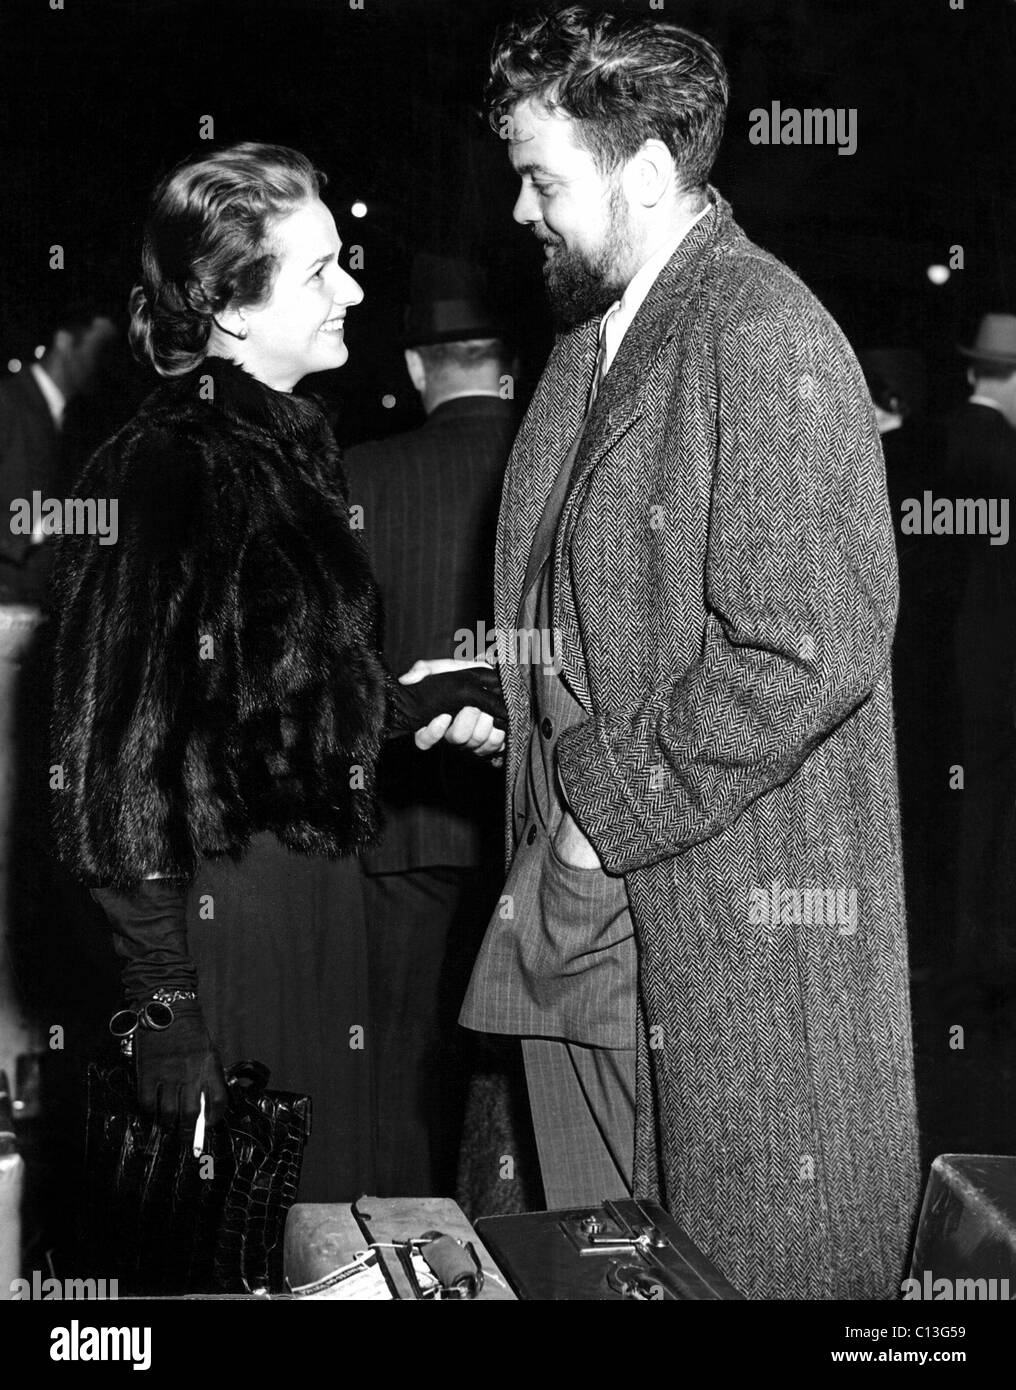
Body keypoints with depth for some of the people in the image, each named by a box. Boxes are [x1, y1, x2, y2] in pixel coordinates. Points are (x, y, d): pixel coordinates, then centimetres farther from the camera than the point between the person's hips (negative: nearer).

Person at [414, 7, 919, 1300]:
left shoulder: (767, 340, -17)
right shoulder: (588, 343, 12)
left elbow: (812, 652, -23)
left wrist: (615, 804, -17)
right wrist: (505, 709, 7)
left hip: (743, 912, -8)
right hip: (587, 889, 9)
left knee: (760, 1261, 6)